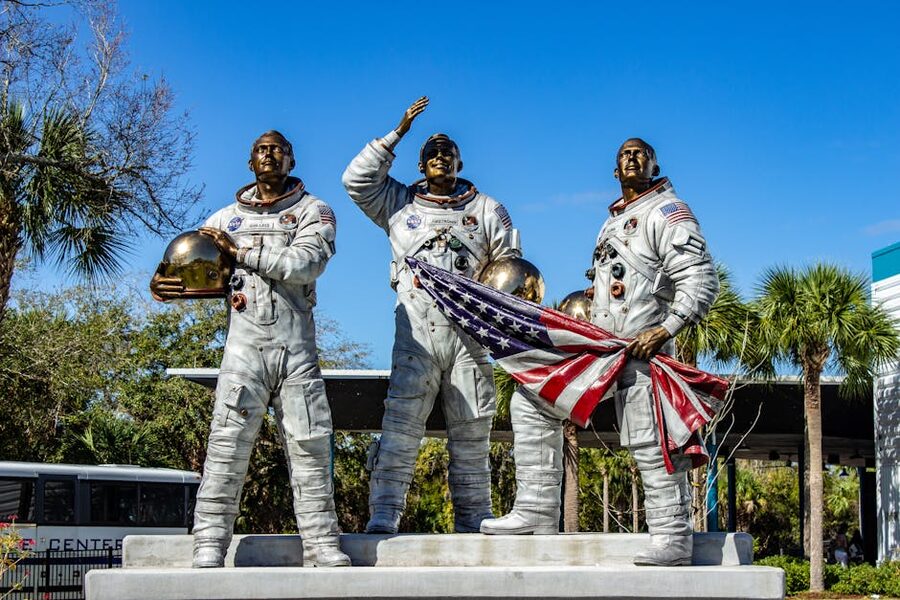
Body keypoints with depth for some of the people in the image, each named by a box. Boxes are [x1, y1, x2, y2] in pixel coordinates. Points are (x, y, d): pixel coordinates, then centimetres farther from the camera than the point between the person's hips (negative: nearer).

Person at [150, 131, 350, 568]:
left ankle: (322, 544, 3)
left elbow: (305, 264, -9)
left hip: (297, 347, -1)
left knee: (309, 445, -1)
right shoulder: (228, 218, 19)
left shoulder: (312, 211, 10)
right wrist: (161, 283, -3)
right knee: (228, 443, -8)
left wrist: (239, 252, -6)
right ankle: (209, 545, -7)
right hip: (244, 345, 1)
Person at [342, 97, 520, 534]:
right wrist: (397, 134, 5)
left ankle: (472, 522, 5)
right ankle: (384, 514, -13)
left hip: (469, 332, 1)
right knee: (400, 424, -12)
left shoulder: (487, 210, 18)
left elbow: (509, 265, 18)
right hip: (416, 334, -1)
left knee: (471, 434, 1)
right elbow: (356, 179, 5)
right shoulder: (398, 204, 17)